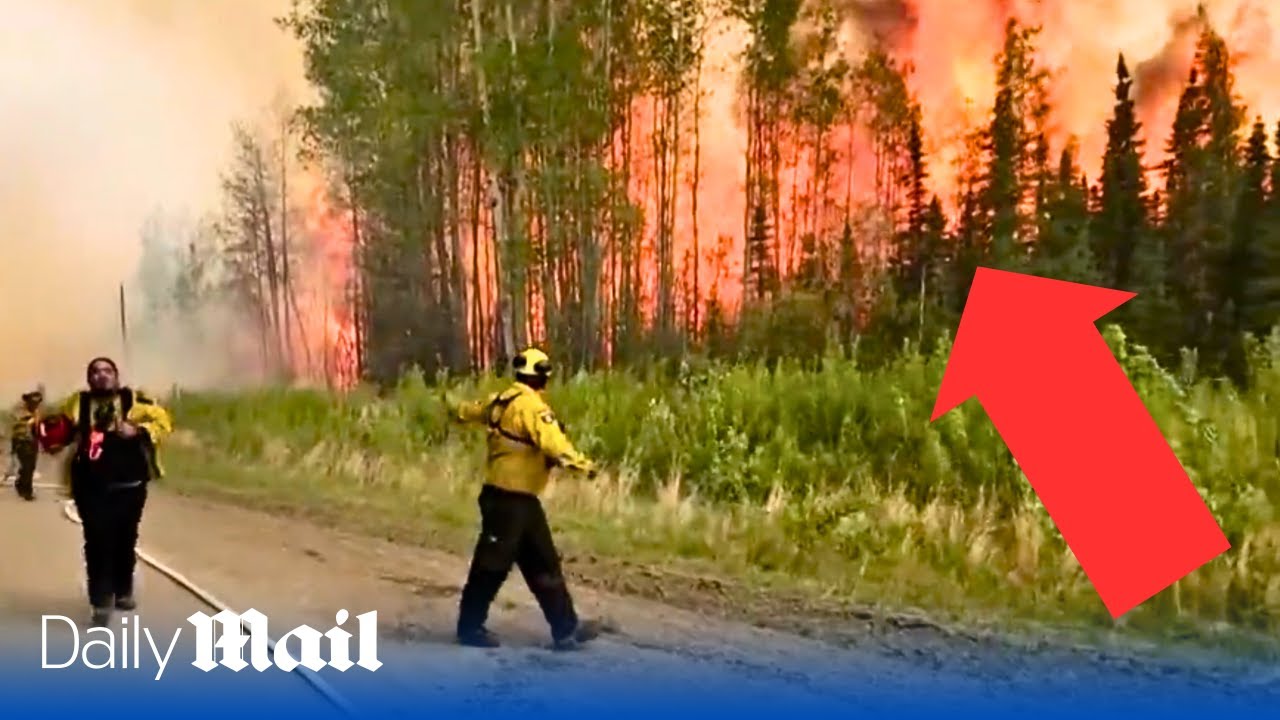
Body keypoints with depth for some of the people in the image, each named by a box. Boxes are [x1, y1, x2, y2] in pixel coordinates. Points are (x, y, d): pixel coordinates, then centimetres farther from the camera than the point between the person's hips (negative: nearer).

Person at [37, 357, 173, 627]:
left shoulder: (135, 400, 0)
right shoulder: (77, 404, 5)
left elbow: (163, 422, -1)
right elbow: (58, 432, 14)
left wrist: (139, 431, -18)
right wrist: (50, 436, -10)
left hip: (130, 484, 1)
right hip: (91, 487, 0)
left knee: (126, 540, 14)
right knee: (97, 542, -5)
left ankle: (123, 592, 32)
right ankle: (101, 602, 1)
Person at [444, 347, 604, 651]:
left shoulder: (502, 400, 10)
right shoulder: (530, 405, -18)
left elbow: (470, 411, 30)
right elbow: (553, 443, -34)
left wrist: (453, 405, 51)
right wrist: (582, 463, -40)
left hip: (519, 498, 10)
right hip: (510, 498, -10)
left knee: (543, 563, 9)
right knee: (492, 564, 2)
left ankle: (565, 629, 12)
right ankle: (470, 627, 14)